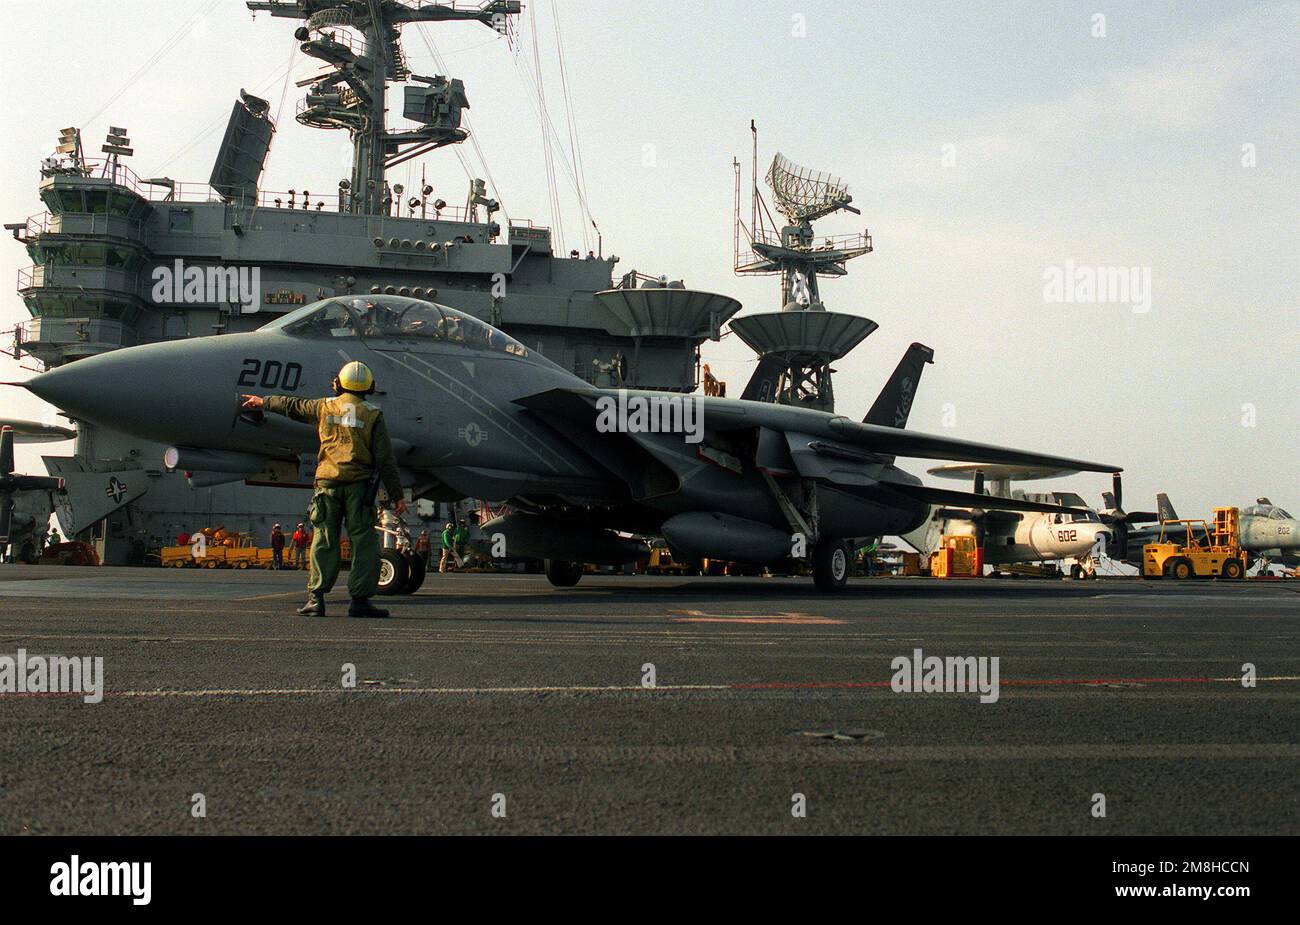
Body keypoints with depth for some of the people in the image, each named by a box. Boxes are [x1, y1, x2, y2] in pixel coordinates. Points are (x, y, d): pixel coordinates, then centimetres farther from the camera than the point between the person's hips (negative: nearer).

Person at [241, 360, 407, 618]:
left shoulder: (324, 407, 8)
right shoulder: (372, 415, 1)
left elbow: (292, 406, 28)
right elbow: (385, 460, -2)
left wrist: (264, 402, 47)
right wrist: (397, 495, 0)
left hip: (327, 481, 2)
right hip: (359, 484, -2)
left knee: (324, 541, 6)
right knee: (364, 541, 1)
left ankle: (315, 597, 3)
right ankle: (360, 599, -3)